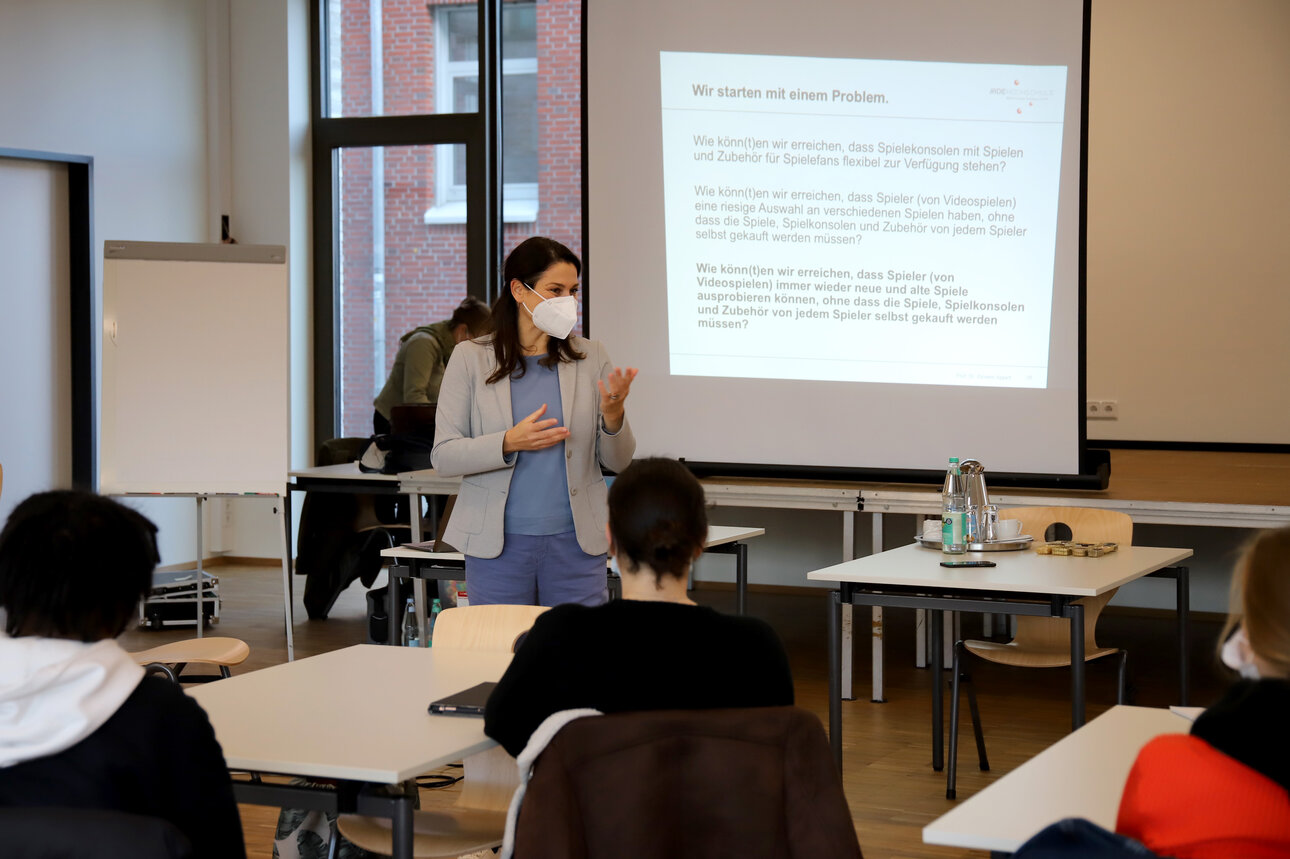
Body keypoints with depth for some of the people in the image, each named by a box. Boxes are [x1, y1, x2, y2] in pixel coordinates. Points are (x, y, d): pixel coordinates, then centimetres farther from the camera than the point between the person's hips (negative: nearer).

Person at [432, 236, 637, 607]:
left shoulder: (591, 358, 6)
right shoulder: (471, 358, 0)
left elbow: (618, 461, 7)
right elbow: (443, 456, -4)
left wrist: (613, 416, -14)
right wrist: (509, 443, -19)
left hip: (575, 543, 1)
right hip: (498, 546, -1)